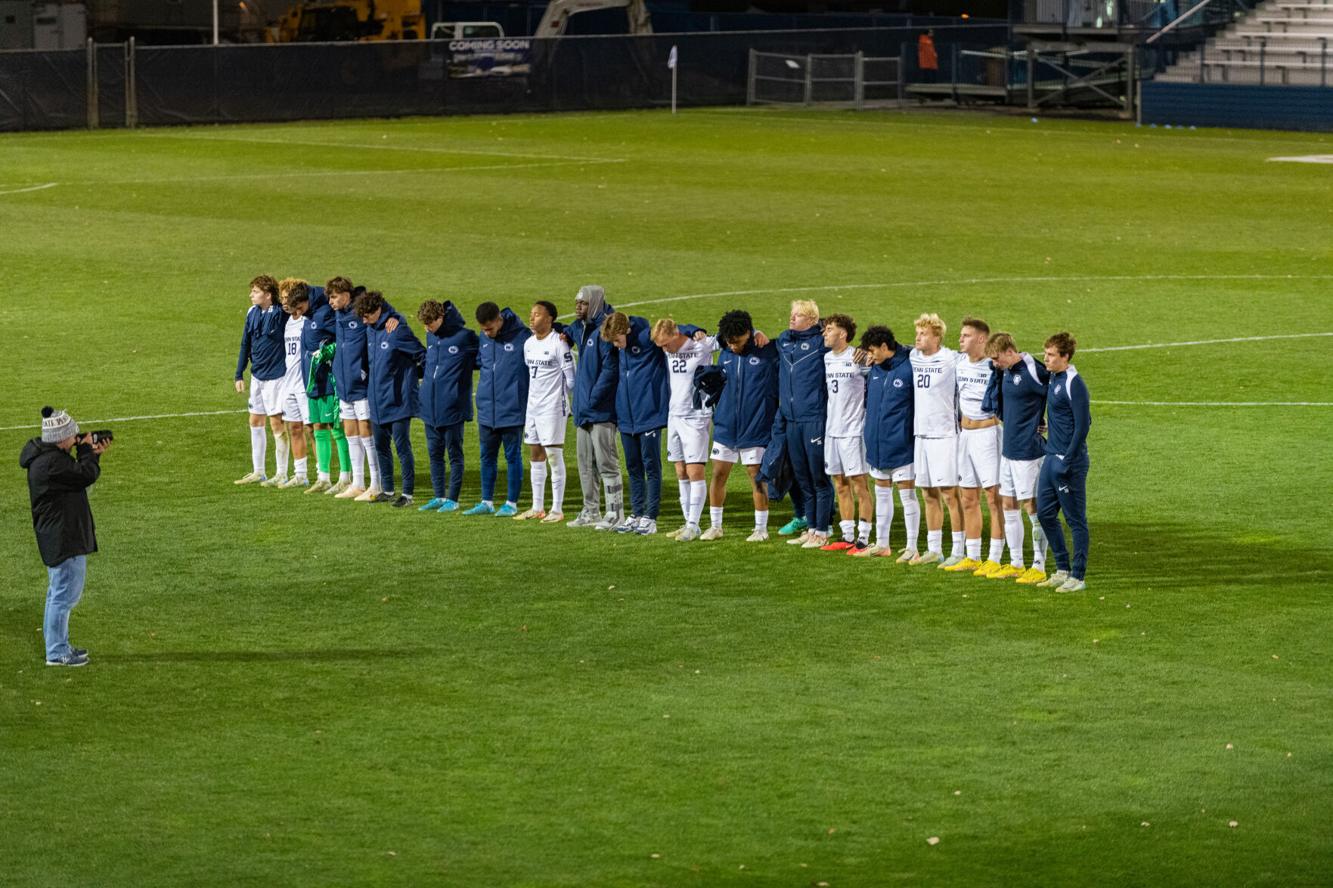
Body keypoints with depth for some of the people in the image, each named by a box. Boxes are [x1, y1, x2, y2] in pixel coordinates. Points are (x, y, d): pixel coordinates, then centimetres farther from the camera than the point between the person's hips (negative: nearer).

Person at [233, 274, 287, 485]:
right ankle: (258, 472, 20)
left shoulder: (281, 313, -14)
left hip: (276, 375, -7)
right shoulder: (253, 313, 6)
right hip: (257, 376, 7)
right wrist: (239, 374, 12)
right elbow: (246, 344, 13)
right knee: (255, 422, 11)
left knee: (276, 423, -3)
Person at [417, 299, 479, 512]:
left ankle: (453, 499, 8)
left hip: (452, 407, -6)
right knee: (434, 453, 11)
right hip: (430, 407, 7)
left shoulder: (464, 336, -10)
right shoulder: (431, 337, 9)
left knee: (454, 454, 2)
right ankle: (439, 497, 19)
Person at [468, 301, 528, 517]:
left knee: (513, 457, 3)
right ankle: (487, 502, 20)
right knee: (487, 457, 11)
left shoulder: (522, 336, -12)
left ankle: (512, 503, 11)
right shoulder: (484, 338, 5)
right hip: (486, 410, 6)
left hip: (511, 410, -6)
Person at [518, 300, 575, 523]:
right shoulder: (529, 344, 11)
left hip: (553, 407, -8)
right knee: (535, 456, 10)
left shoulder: (558, 344, -12)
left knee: (554, 456, -5)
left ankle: (557, 509, -1)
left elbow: (571, 378, -9)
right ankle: (537, 507, 17)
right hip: (533, 406, 8)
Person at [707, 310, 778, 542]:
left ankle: (761, 529, 12)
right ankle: (715, 526, 17)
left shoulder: (768, 352, -8)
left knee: (757, 476, 1)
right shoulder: (726, 354, 7)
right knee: (718, 474, 5)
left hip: (756, 427, -4)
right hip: (726, 425, 4)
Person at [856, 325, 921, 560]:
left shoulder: (909, 367, -14)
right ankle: (882, 544, 24)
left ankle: (912, 547, 1)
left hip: (901, 443, -8)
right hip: (877, 442, 8)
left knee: (907, 494, -3)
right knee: (882, 493, 15)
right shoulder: (875, 369, 8)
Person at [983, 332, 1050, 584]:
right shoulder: (1005, 372, 9)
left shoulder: (1032, 372, -17)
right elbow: (993, 403, 18)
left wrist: (1042, 426, -8)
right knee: (1009, 506, 13)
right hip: (1009, 448, 9)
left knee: (1032, 507, -3)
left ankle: (1039, 567, 4)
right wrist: (997, 375, 3)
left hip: (1028, 450, -9)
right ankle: (1016, 565, 22)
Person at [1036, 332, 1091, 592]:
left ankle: (1078, 576, 5)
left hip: (1069, 461, -9)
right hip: (1051, 456, 9)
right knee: (1045, 513, 12)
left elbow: (1083, 425, -18)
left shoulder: (1074, 384, -15)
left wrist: (1066, 461, -19)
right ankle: (1062, 569, 22)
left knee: (1075, 520, -1)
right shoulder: (1053, 379, 11)